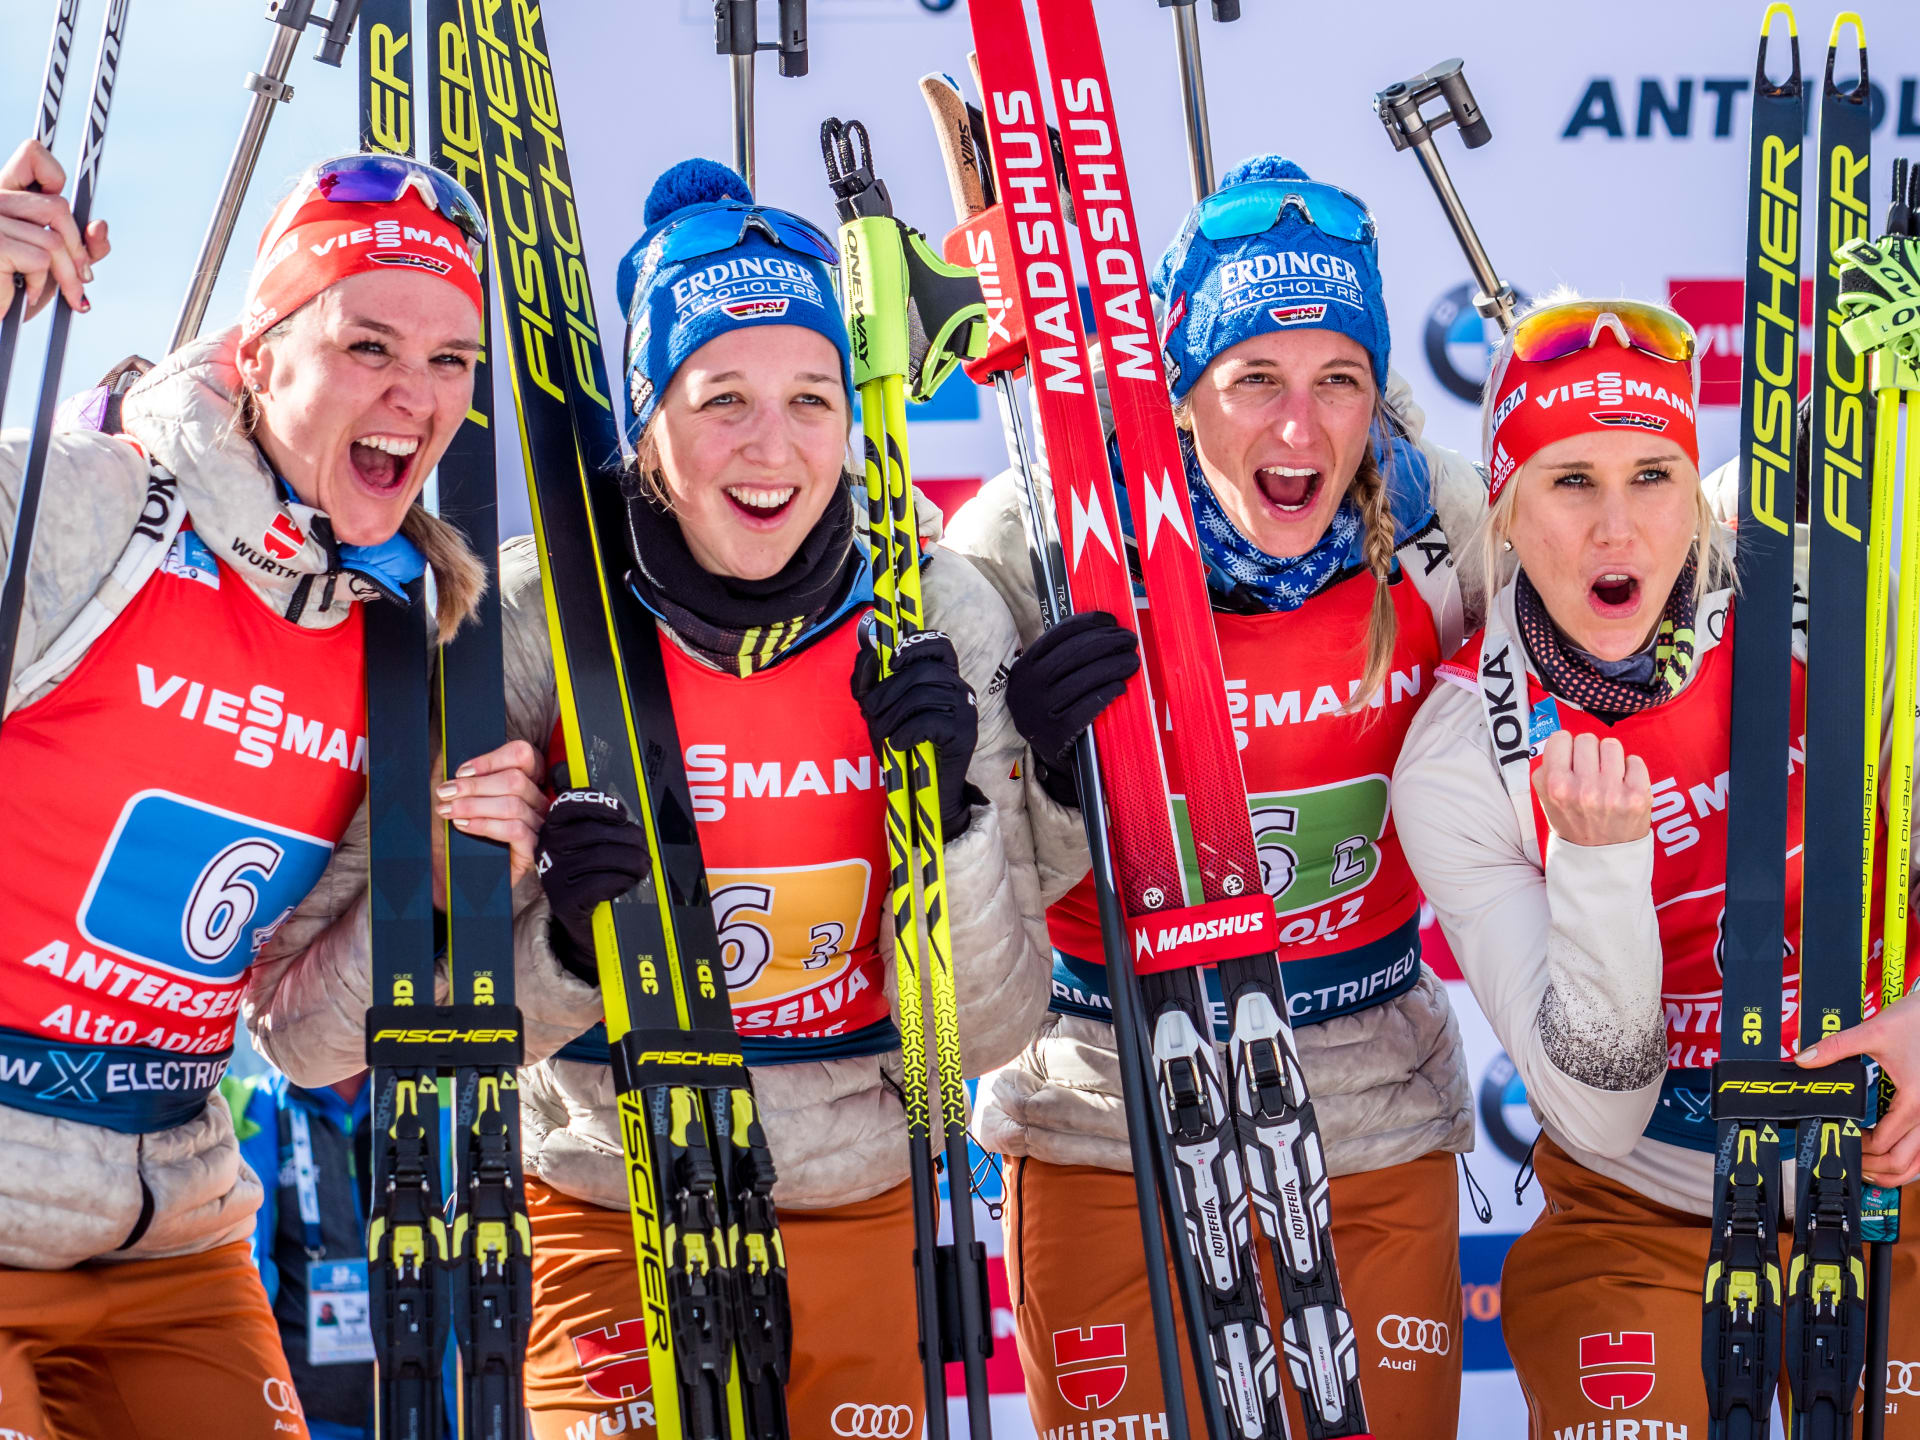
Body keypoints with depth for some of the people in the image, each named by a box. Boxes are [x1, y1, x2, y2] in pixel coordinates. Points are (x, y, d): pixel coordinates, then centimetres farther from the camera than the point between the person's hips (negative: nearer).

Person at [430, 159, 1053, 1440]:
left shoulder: (939, 619, -9)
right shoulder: (534, 618, -13)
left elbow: (987, 1036, -6)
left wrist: (952, 818, -22)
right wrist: (569, 947, -26)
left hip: (859, 1222, 2)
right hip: (605, 1220, -2)